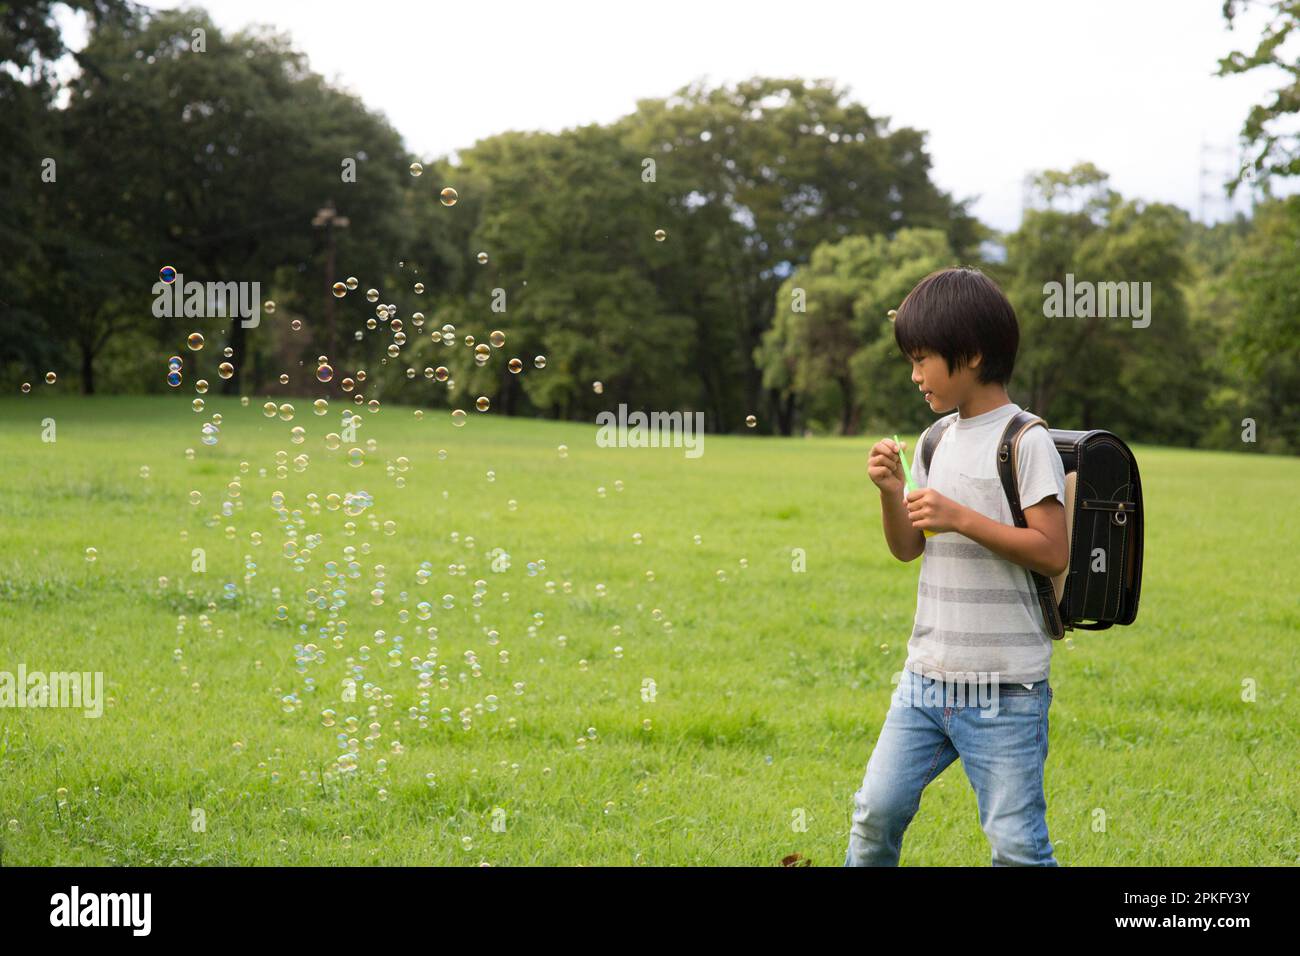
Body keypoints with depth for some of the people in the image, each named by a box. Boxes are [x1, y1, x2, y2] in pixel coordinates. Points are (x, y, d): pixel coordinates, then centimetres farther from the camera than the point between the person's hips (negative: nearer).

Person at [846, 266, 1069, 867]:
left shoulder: (1024, 440, -10)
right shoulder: (935, 440, 11)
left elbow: (1053, 553, -15)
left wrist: (962, 519, -20)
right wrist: (890, 492, -3)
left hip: (1004, 687, -7)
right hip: (926, 676, 7)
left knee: (1016, 844, -2)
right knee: (876, 810, 9)